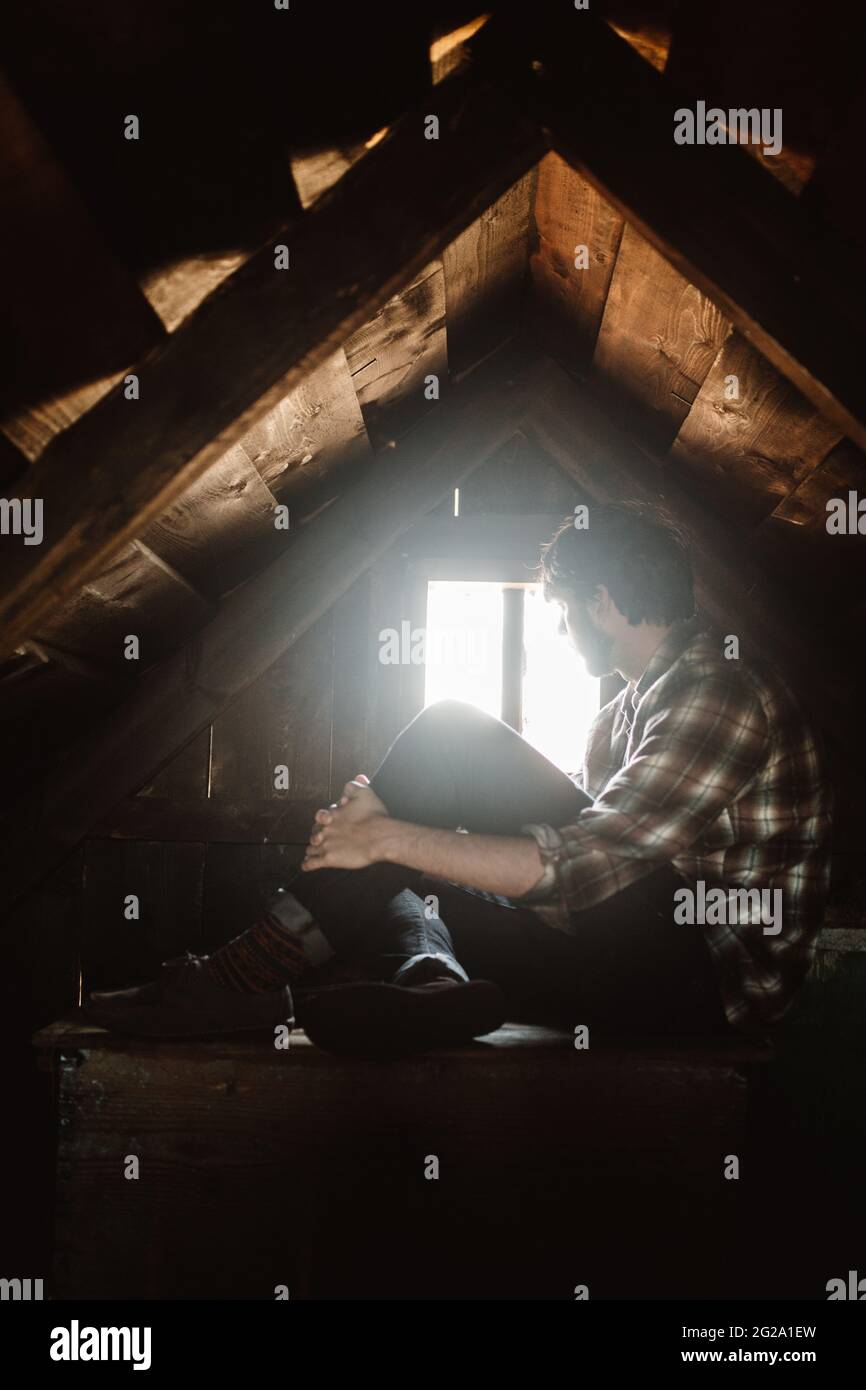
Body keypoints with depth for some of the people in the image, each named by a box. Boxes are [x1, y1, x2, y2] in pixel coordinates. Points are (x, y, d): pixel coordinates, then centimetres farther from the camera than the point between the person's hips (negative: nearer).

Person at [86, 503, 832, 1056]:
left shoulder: (720, 692, -13)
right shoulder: (636, 705, 19)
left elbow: (582, 865, -24)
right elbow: (573, 839, 18)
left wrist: (390, 836, -22)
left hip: (711, 974, -9)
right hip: (641, 957, 10)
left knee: (452, 734, -19)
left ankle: (251, 974, -19)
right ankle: (429, 976, -29)